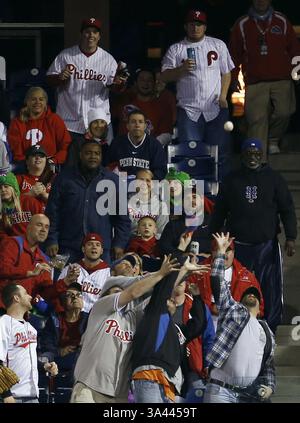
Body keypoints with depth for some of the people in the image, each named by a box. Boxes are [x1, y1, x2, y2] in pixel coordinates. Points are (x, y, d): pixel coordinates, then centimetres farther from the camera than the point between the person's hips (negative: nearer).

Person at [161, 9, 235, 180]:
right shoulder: (176, 49, 7)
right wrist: (181, 69, -16)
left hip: (216, 108, 1)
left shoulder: (218, 45, 11)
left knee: (219, 152, 1)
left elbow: (226, 73, 12)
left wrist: (223, 96, 0)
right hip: (189, 109, -1)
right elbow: (165, 76, 2)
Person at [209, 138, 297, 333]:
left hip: (267, 243, -1)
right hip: (239, 245, 1)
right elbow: (219, 212, 14)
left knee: (271, 289, -2)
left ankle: (269, 329, 7)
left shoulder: (274, 178, 5)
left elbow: (287, 210, 3)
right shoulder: (232, 180, 8)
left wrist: (290, 238, -6)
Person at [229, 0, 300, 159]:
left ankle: (272, 140, 11)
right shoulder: (242, 25, 9)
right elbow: (234, 54, 11)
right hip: (255, 83, -1)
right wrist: (234, 78, 5)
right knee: (257, 119, -9)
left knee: (283, 111, -18)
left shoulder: (282, 21, 11)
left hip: (281, 80, 1)